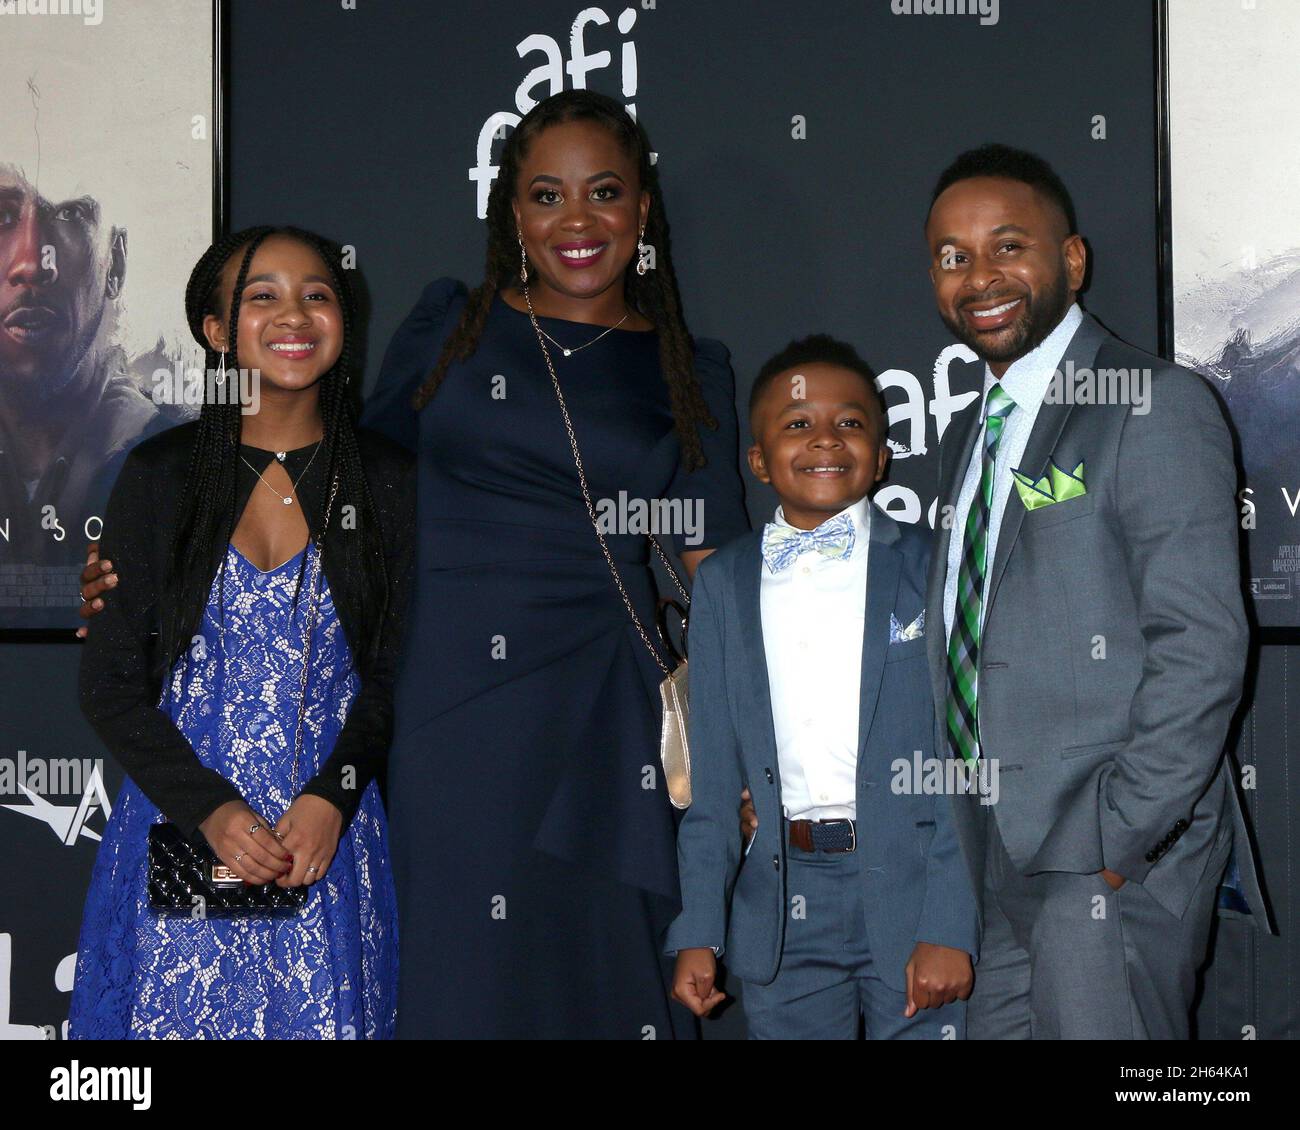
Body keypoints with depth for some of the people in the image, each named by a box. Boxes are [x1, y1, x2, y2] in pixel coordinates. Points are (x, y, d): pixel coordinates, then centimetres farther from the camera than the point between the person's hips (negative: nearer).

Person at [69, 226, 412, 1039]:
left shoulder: (387, 482, 3)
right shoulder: (161, 476, 1)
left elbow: (392, 674, 4)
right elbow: (110, 681, 0)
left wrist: (332, 798, -12)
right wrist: (210, 808, -12)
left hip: (331, 838, 0)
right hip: (181, 833, 0)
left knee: (324, 1020, 1)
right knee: (177, 1017, 2)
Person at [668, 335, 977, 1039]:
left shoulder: (930, 566, 0)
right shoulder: (722, 583, 9)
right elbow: (712, 771, 9)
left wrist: (950, 929, -12)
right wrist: (698, 930, 3)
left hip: (909, 884, -2)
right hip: (781, 907, 3)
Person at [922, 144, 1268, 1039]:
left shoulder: (1158, 409, -8)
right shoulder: (971, 441, 18)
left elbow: (1202, 647, -15)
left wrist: (1116, 838, -18)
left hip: (1114, 867, -7)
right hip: (1007, 866, 7)